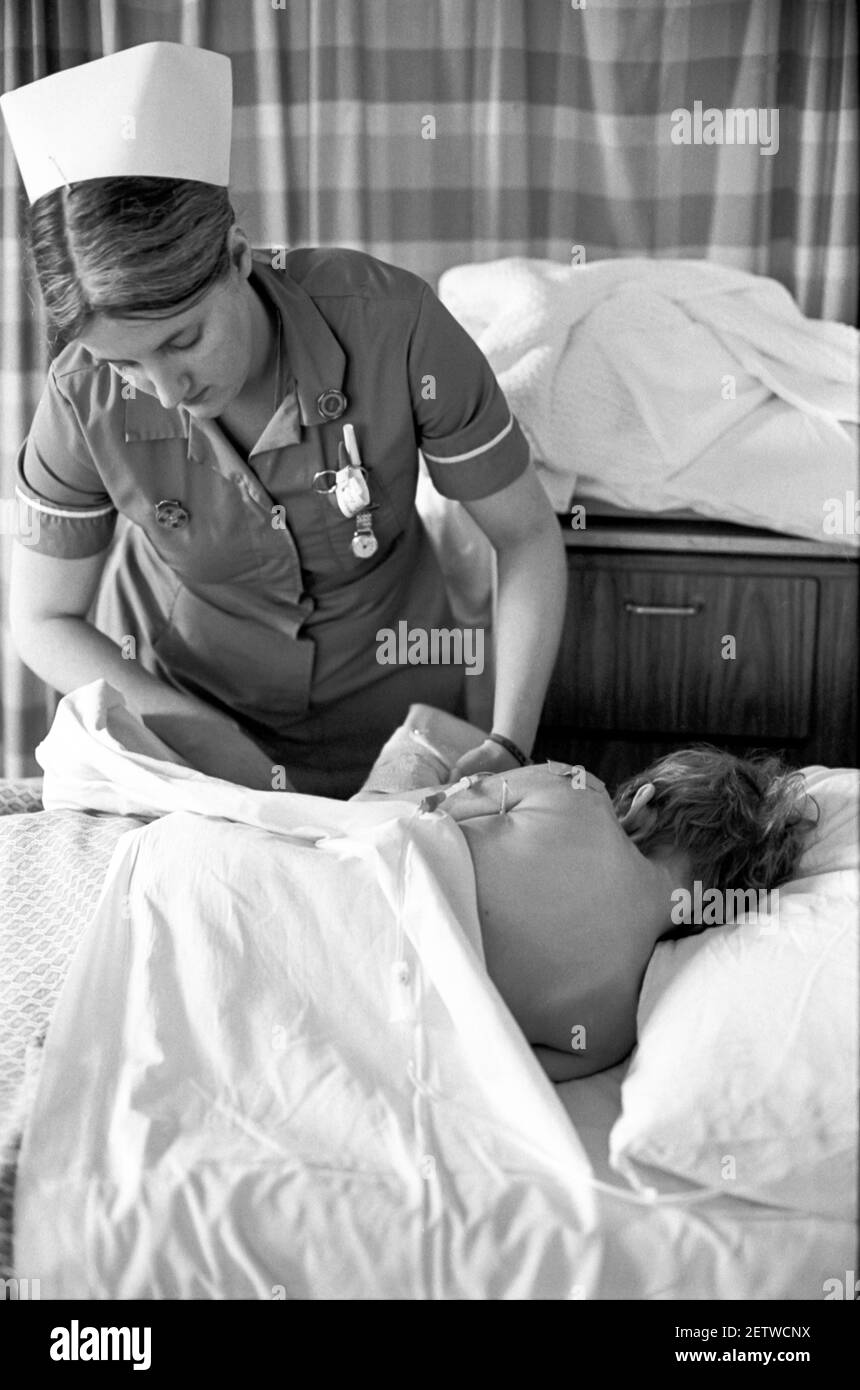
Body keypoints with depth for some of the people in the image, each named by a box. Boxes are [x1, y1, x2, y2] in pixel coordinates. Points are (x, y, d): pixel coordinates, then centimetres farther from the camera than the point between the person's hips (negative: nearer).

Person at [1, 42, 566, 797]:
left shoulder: (392, 322, -29)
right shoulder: (86, 400, -25)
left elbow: (526, 534, -18)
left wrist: (510, 743, -28)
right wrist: (195, 730, -26)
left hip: (384, 697, 0)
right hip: (175, 696, 0)